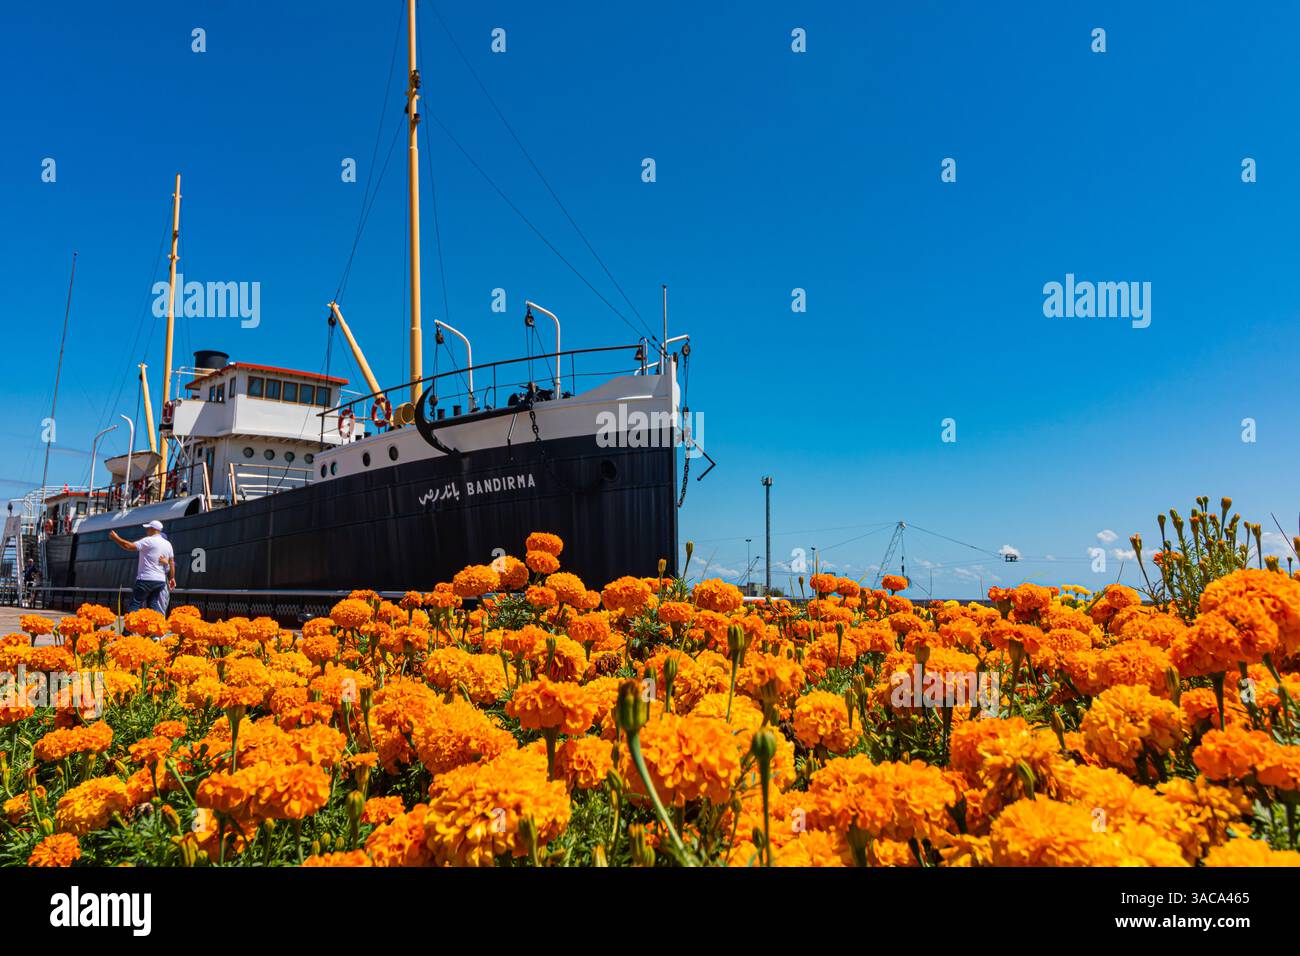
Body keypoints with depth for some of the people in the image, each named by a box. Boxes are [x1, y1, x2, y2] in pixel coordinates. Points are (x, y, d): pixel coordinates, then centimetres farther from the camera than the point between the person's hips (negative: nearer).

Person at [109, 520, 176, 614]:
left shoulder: (149, 541, -8)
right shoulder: (168, 544, 13)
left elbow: (129, 546, -13)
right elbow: (171, 562, 16)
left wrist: (116, 537, 1)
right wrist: (172, 578, 23)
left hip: (146, 579, -7)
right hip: (160, 580, 7)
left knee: (135, 605, -2)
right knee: (153, 606, 8)